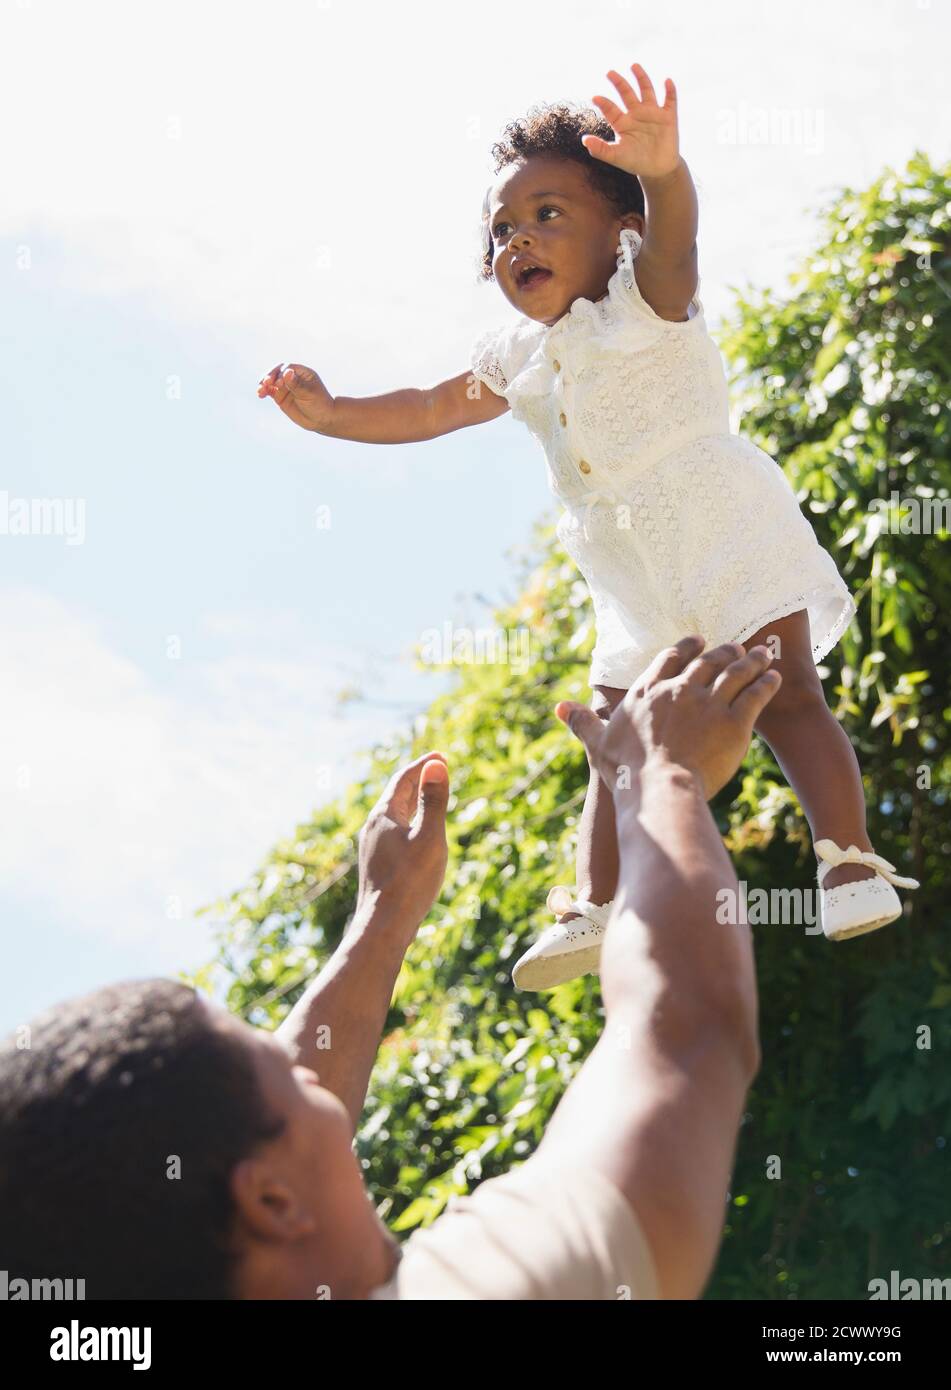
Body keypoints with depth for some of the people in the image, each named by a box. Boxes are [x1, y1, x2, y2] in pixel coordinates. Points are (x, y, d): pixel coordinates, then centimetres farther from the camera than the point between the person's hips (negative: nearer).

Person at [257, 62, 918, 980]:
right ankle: (596, 908, 7)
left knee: (787, 697, -15)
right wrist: (331, 416, 15)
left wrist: (661, 170, -49)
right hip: (636, 586, 7)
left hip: (726, 530, -7)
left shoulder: (644, 301, -6)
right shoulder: (518, 361, 14)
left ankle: (851, 865, -15)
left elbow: (672, 238, -27)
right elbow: (431, 410, 25)